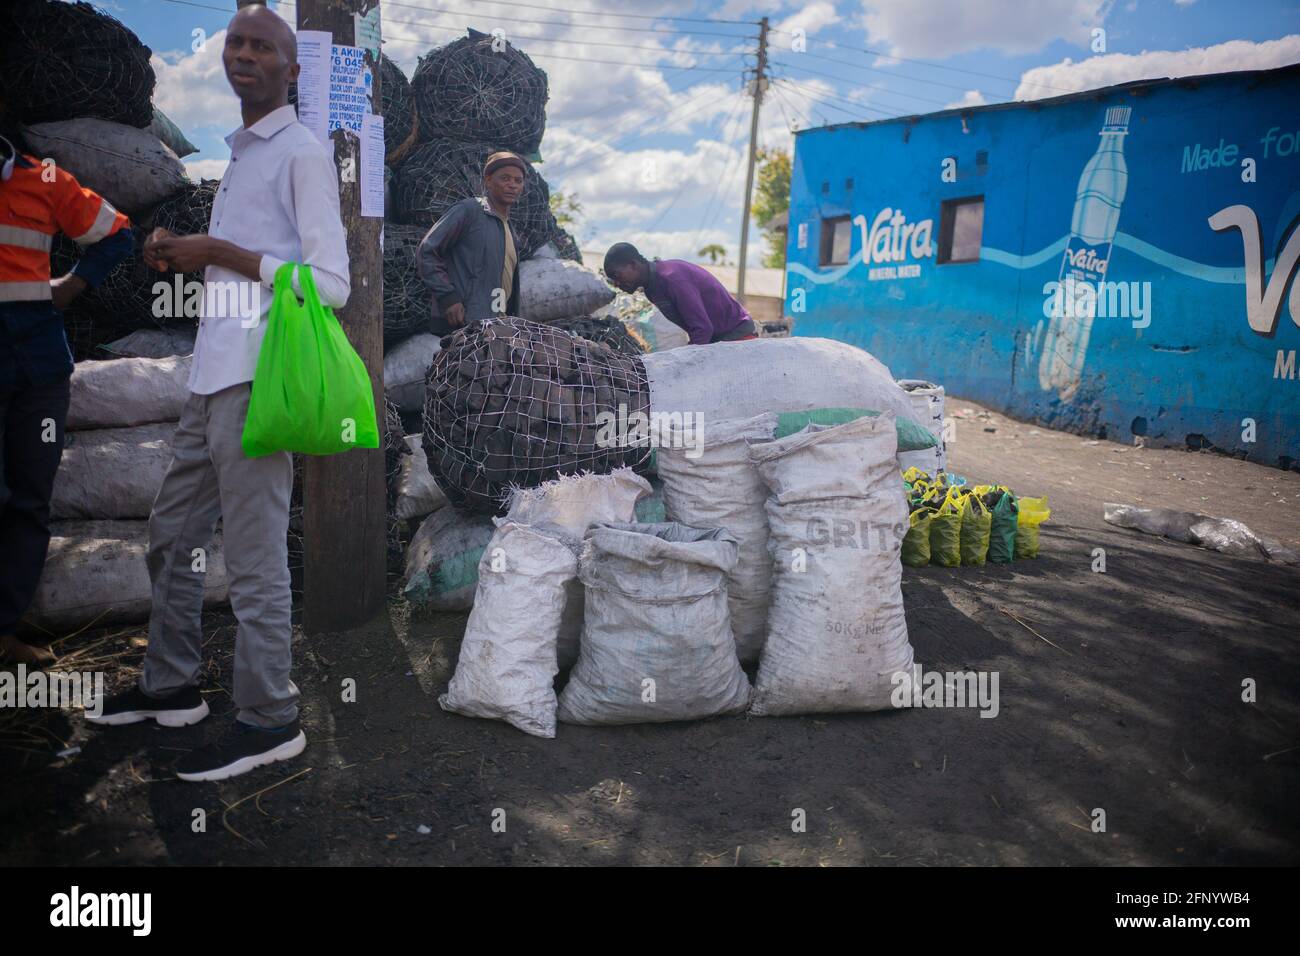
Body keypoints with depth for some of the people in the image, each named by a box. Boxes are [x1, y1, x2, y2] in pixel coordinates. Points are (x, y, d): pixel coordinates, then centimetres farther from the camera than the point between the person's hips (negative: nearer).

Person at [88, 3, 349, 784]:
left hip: (260, 380, -9)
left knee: (255, 559, -6)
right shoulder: (240, 155, 24)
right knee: (174, 538, 16)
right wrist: (184, 256, 12)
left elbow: (330, 283, -14)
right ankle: (172, 687, 31)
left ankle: (270, 719, 6)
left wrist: (218, 252, -11)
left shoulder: (304, 150, -4)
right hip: (215, 375, 9)